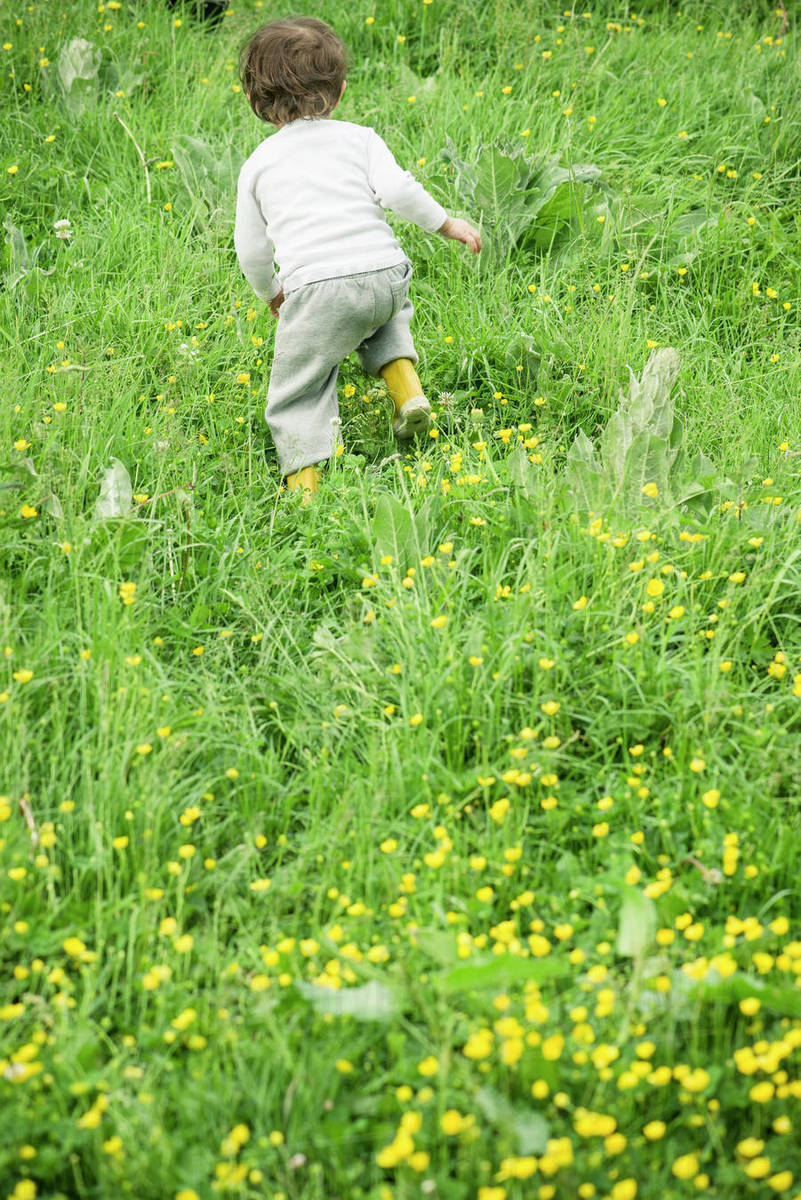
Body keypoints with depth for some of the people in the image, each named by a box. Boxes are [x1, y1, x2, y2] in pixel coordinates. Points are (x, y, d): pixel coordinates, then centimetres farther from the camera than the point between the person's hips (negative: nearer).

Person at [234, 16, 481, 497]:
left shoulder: (258, 163, 17)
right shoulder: (358, 137, 14)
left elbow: (251, 249, 18)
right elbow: (397, 189, -2)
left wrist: (271, 293, 35)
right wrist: (448, 223, 10)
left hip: (316, 287, -2)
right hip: (385, 273, 2)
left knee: (297, 394, 8)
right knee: (386, 314, 38)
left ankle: (305, 486, -6)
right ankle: (407, 385, 15)